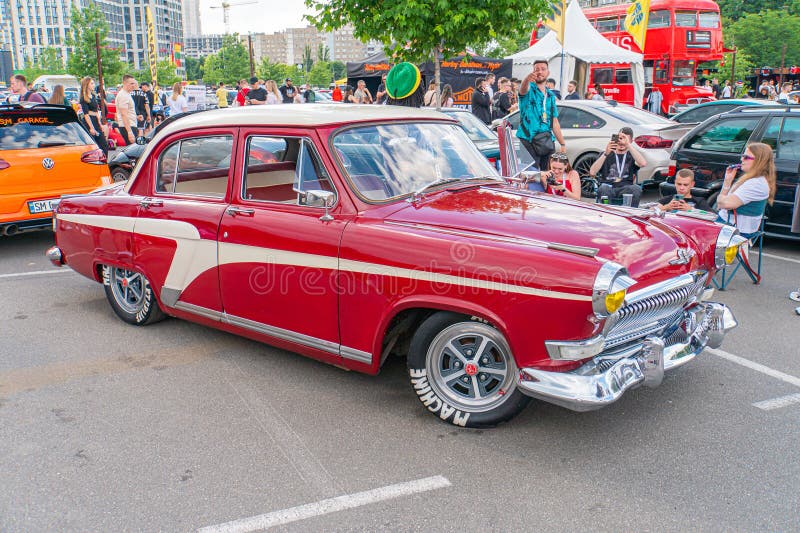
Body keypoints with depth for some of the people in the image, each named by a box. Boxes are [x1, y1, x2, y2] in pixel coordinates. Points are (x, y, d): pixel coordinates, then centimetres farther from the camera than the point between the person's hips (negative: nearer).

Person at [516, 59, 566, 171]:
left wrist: (563, 143, 17)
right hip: (528, 139, -6)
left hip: (547, 141, 6)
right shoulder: (529, 88, 1)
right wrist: (527, 79, -50)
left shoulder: (551, 95, 19)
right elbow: (523, 89, -26)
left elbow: (554, 122, 22)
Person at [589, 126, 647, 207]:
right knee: (603, 189, -36)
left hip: (626, 189, 1)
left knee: (636, 189, -33)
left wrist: (628, 145, -8)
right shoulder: (606, 155, 18)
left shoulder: (632, 155, 19)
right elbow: (592, 173, 2)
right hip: (609, 188, -1)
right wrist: (606, 154, -6)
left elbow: (643, 163, -7)